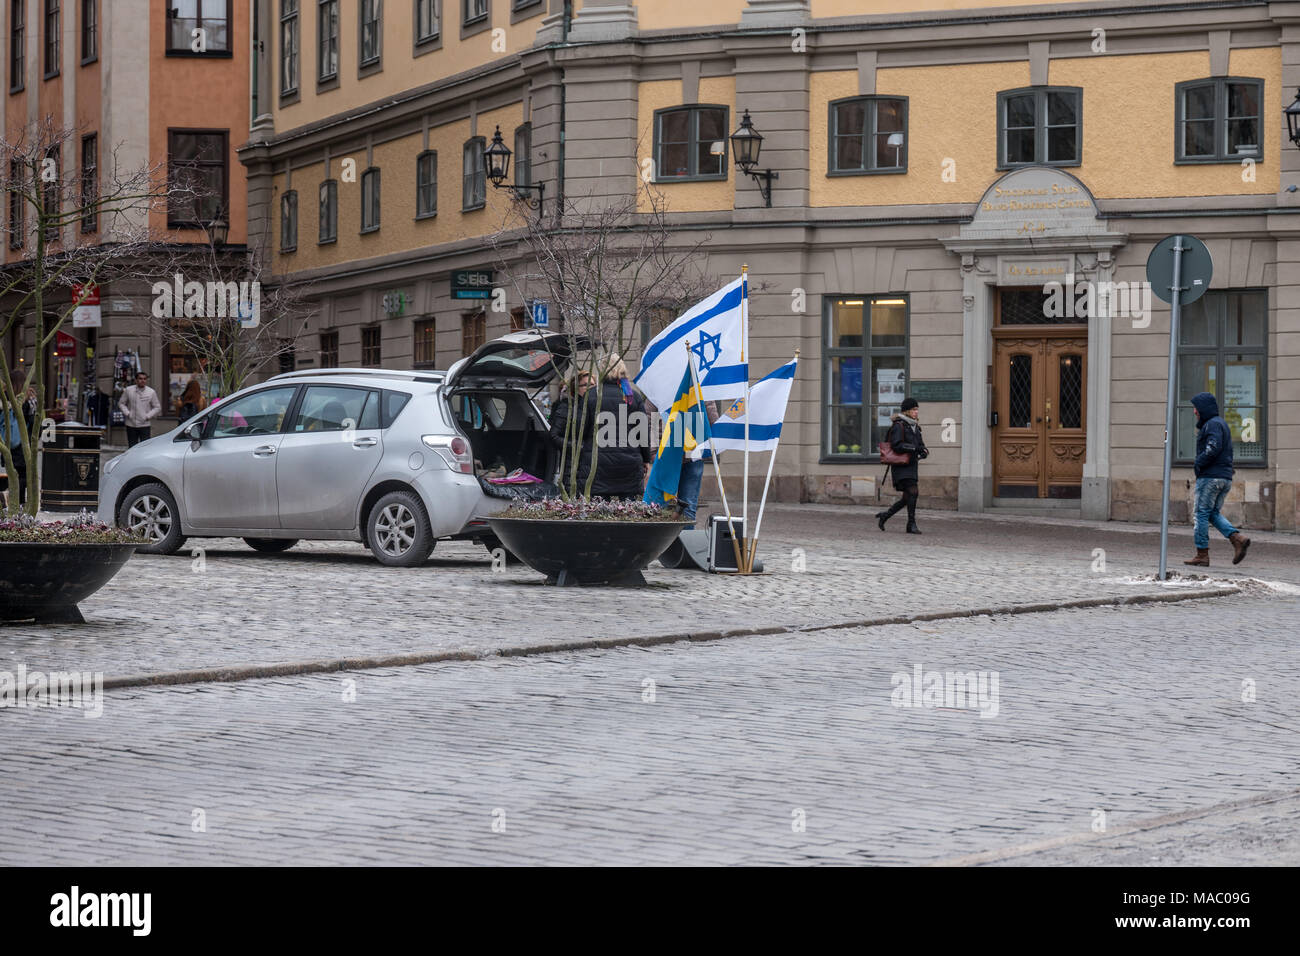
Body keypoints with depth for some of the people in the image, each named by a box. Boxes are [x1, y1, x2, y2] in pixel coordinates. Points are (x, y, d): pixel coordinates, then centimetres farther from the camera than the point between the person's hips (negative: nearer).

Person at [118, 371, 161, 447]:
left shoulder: (151, 392, 0)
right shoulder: (128, 390, 1)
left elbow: (157, 407, 5)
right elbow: (121, 403, 10)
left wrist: (148, 416, -6)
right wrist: (127, 413, -5)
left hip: (144, 425, -1)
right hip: (131, 425, 1)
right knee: (132, 447, 8)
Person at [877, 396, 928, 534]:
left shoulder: (915, 426, 16)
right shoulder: (899, 425, -9)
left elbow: (921, 444, 20)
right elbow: (896, 445, -19)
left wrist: (924, 451, -4)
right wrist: (915, 448, -24)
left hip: (911, 466, 9)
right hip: (901, 466, -9)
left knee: (907, 498, 9)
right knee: (912, 492, -20)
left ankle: (884, 516, 25)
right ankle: (911, 524, -15)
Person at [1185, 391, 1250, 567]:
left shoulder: (1213, 424, -10)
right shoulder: (1222, 424, 21)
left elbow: (1214, 448, -25)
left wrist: (1198, 464, -13)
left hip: (1210, 476, -10)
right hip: (1225, 477, 10)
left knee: (1202, 514, -3)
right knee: (1213, 513, 13)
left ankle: (1202, 555, -1)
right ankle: (1238, 538, -5)